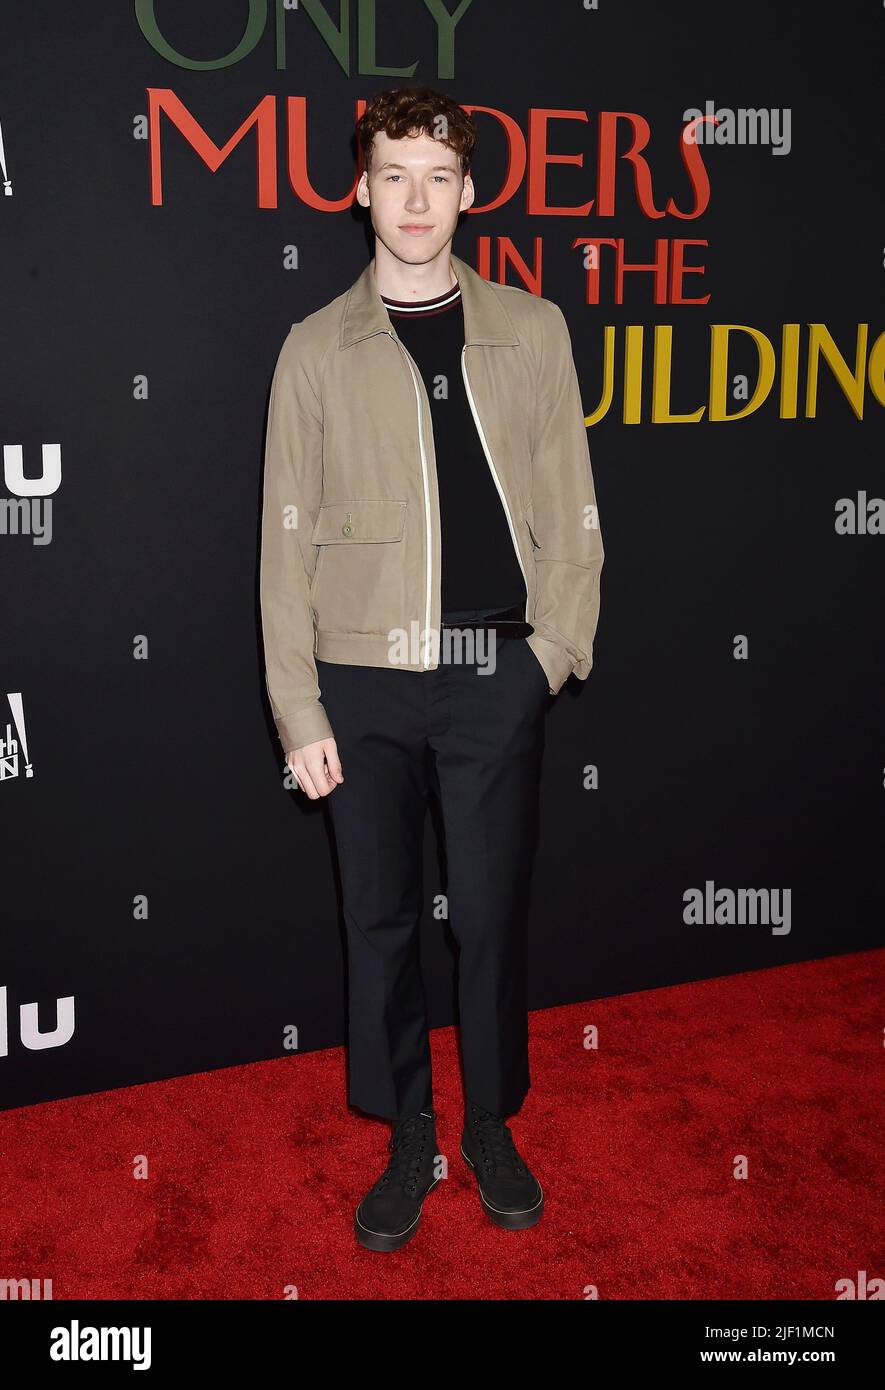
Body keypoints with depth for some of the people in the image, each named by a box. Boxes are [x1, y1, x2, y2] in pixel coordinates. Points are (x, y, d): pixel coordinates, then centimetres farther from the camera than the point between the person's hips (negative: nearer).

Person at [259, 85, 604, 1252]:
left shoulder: (532, 330, 6)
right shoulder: (317, 348, 5)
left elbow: (572, 508, 7)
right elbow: (287, 537, 2)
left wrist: (557, 646, -3)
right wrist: (299, 712, -3)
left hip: (496, 676, 0)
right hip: (365, 681, 0)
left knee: (493, 916, 8)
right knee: (380, 919, 8)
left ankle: (492, 1128, 28)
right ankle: (409, 1139, 26)